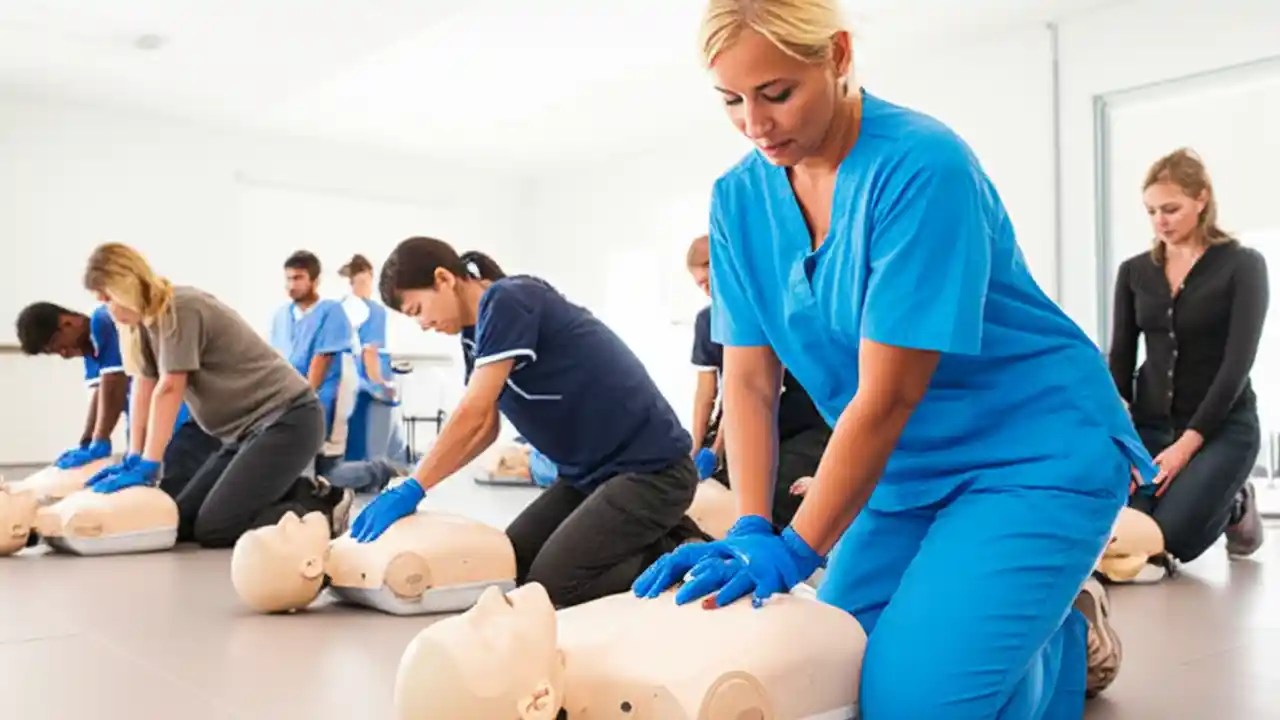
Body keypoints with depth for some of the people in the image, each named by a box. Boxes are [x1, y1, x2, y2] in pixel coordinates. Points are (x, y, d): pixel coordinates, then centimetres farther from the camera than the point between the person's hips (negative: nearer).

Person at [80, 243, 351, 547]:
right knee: (181, 522, 4)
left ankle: (322, 510, -2)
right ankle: (300, 494, 13)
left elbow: (168, 390, -17)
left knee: (212, 528, -17)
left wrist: (146, 466, -15)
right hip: (248, 428, 10)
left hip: (286, 420, -10)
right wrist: (133, 460, 3)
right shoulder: (149, 320, 11)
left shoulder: (180, 309, -16)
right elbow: (144, 390, 8)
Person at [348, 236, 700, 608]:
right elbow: (485, 428, 12)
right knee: (508, 565, 9)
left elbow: (473, 415, -21)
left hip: (650, 468, -10)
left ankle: (675, 552, 2)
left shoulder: (507, 301, -17)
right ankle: (647, 534, 15)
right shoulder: (478, 332, 10)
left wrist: (412, 489, -15)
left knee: (549, 586, -13)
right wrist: (410, 485, 3)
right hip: (592, 470, 10)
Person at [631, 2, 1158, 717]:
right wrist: (749, 532, -16)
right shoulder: (740, 198, -4)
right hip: (909, 469, 7)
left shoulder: (922, 165, -24)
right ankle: (1038, 608, 27)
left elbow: (886, 397, -25)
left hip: (1036, 455, -6)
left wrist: (794, 551, -22)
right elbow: (749, 382, -5)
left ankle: (1071, 637, 16)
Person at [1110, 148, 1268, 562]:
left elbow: (1238, 362, -13)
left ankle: (1235, 504, 14)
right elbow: (1121, 357, 4)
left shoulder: (1243, 266, -5)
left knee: (1169, 538, -22)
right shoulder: (1134, 272, 6)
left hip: (1221, 425, -4)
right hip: (1150, 422, 4)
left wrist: (1188, 442, -19)